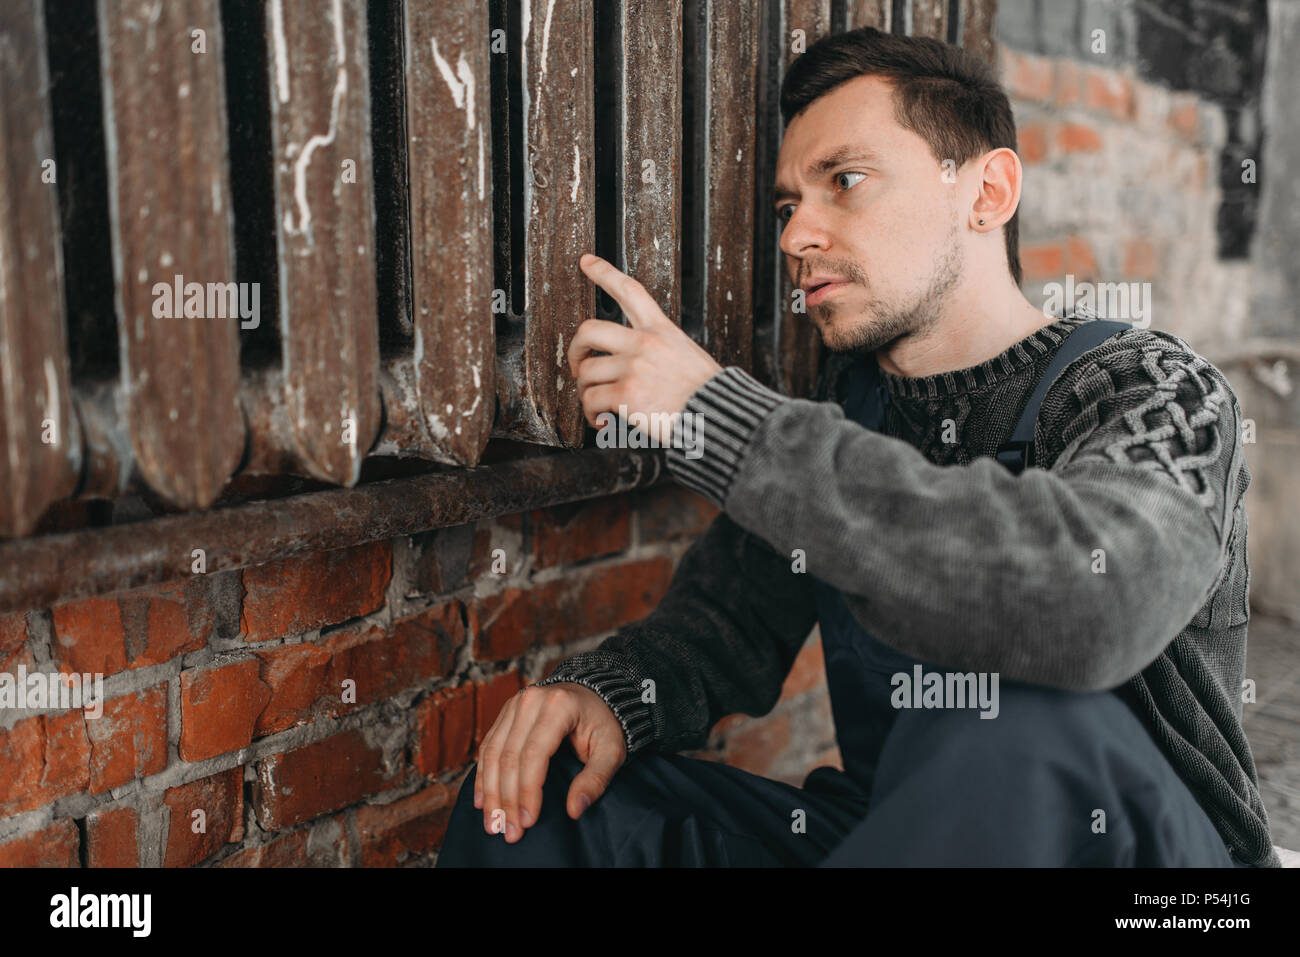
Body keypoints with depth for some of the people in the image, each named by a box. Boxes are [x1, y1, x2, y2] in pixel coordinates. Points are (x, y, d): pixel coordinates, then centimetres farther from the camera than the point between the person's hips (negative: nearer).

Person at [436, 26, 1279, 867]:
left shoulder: (1154, 391, -15)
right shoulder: (841, 407, 3)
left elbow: (1093, 597, -38)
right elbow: (723, 624, 7)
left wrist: (715, 415, -33)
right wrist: (603, 691, -18)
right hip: (897, 828, 4)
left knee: (1022, 718, -37)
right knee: (529, 796, -13)